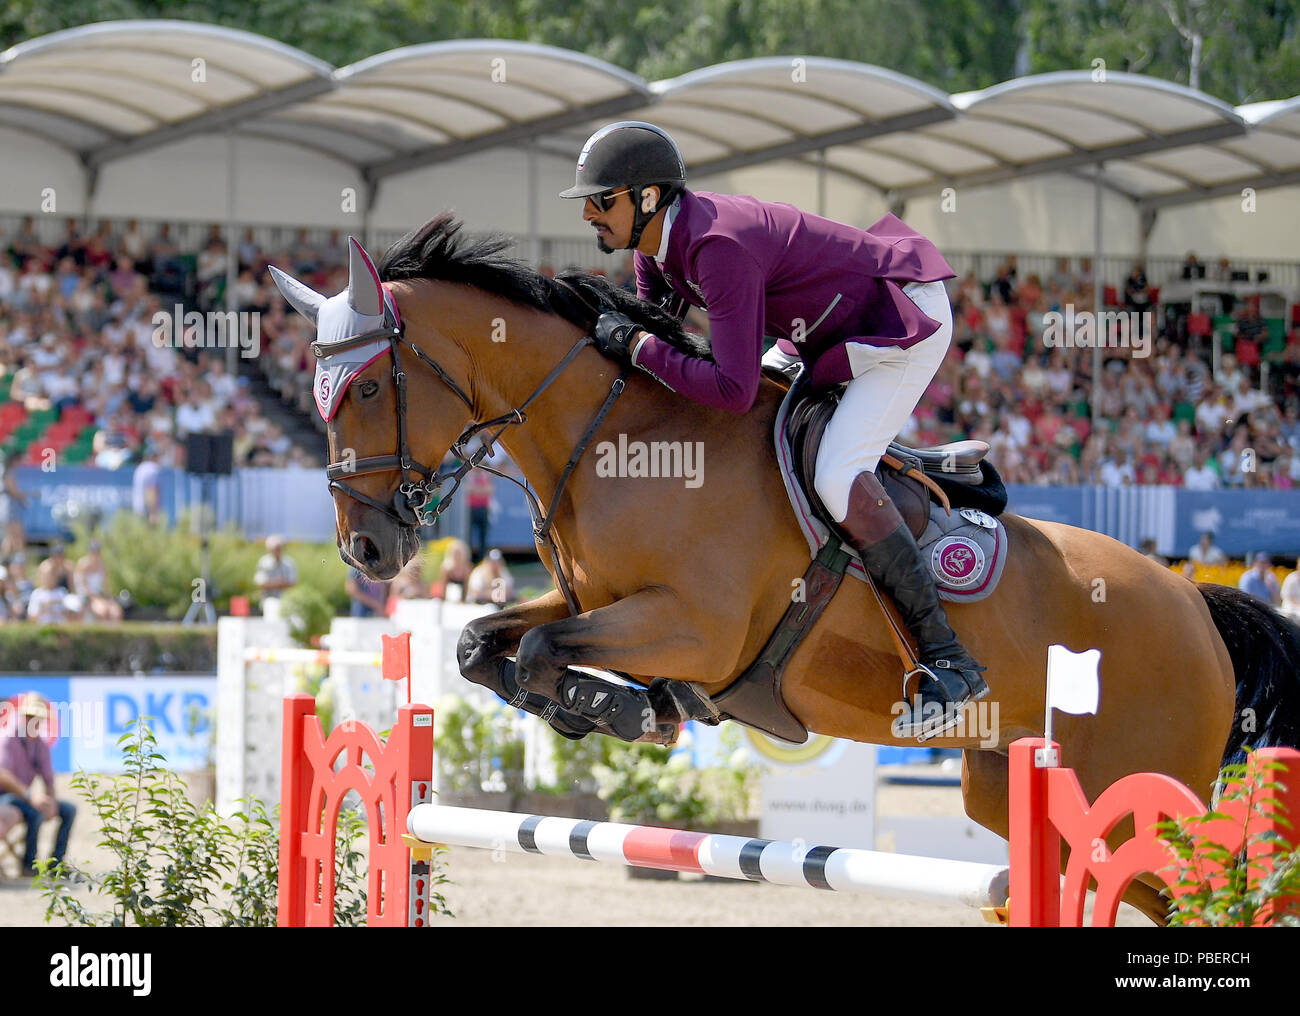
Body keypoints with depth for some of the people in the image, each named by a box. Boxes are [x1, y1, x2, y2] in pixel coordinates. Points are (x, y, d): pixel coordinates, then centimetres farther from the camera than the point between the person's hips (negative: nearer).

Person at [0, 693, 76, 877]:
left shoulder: (41, 745, 8)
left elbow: (48, 780, 8)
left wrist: (49, 801, -15)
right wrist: (30, 796, -42)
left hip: (24, 797, 8)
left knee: (69, 809, -2)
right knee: (36, 812, -35)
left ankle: (56, 862, -5)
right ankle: (29, 865, -23)